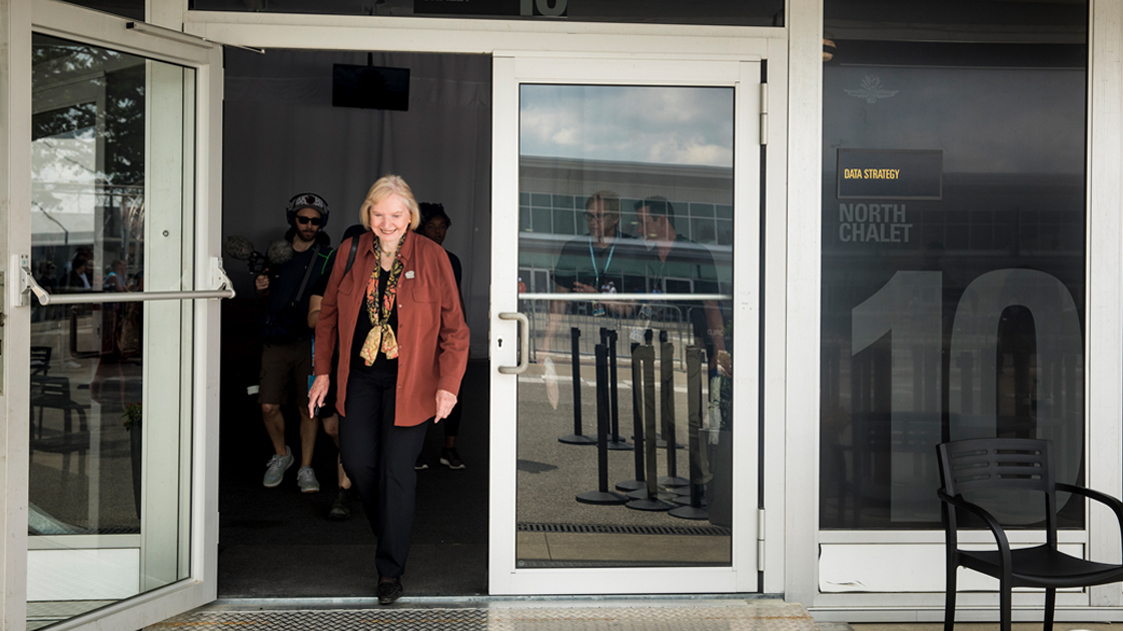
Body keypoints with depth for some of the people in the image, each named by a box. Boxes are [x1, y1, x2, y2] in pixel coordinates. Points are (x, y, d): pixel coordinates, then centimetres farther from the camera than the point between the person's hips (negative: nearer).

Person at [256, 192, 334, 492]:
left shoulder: (327, 258, 0)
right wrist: (261, 288, -1)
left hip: (310, 341, -2)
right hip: (276, 341, 2)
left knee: (309, 409, 2)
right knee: (269, 407, -2)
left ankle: (306, 468, 15)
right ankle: (281, 454, 23)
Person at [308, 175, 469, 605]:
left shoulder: (432, 258, -7)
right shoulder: (351, 254, 1)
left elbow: (454, 328, -5)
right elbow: (329, 314, 12)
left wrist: (448, 385, -10)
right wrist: (323, 371, 9)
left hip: (410, 381, -3)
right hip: (360, 376, 3)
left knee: (396, 470, -3)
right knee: (356, 459, -1)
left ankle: (390, 569, 12)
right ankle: (387, 526, 31)